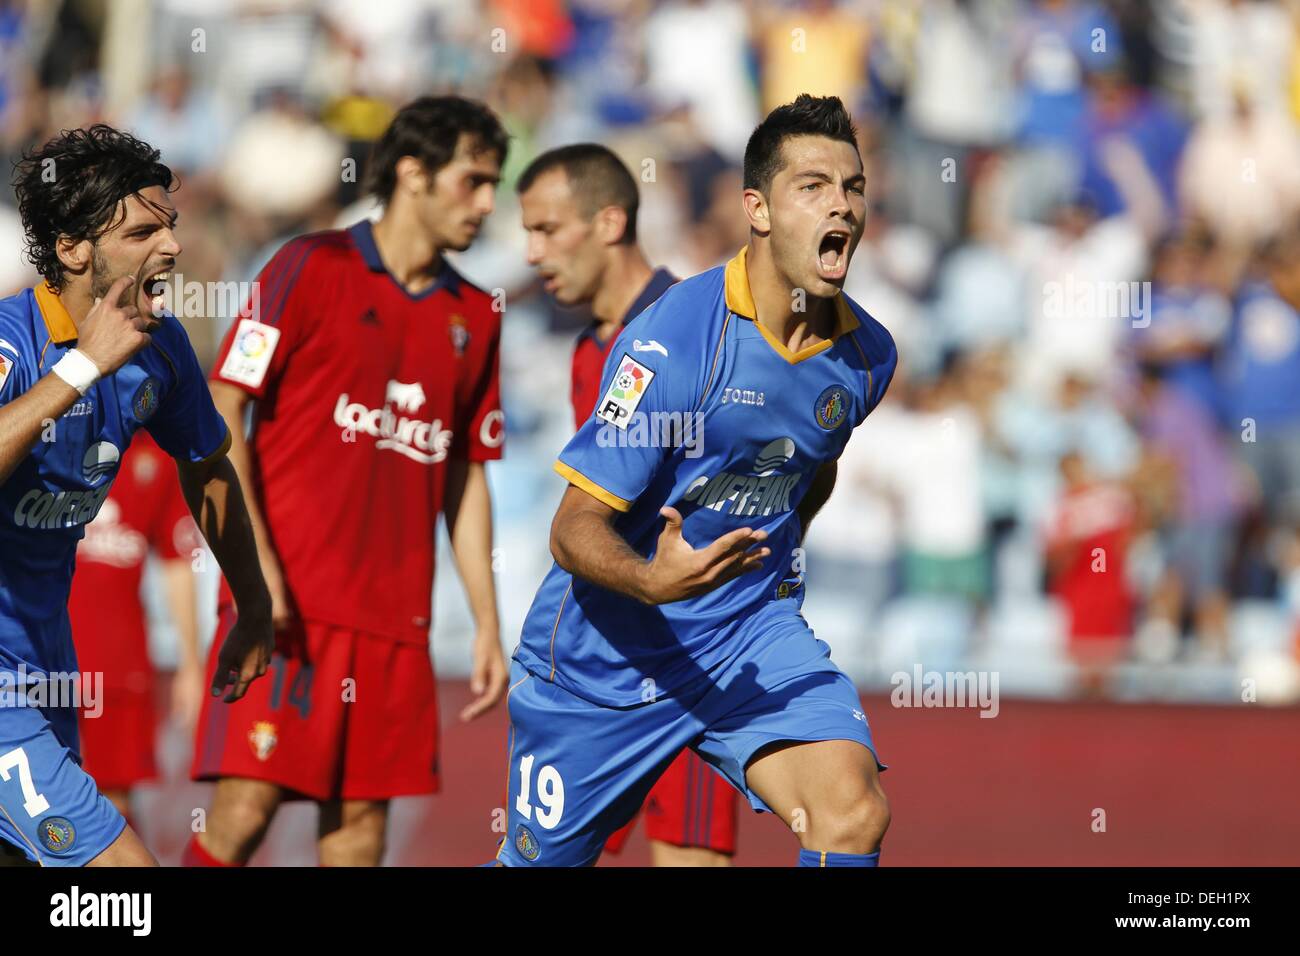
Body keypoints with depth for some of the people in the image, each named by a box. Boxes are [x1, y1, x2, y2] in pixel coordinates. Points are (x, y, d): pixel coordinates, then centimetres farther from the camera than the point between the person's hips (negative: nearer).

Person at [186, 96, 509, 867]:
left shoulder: (475, 318, 15)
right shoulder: (312, 269, 0)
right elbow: (222, 409, -4)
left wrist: (488, 625, 13)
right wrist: (254, 557, -14)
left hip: (395, 615, 5)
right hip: (287, 600, -5)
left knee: (361, 823, 1)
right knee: (247, 806, -13)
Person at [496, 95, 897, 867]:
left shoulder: (868, 354, -3)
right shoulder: (676, 337, -21)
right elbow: (575, 528, -21)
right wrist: (653, 582, -40)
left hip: (752, 634, 4)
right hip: (609, 651, -4)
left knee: (855, 812, -22)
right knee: (545, 859, 9)